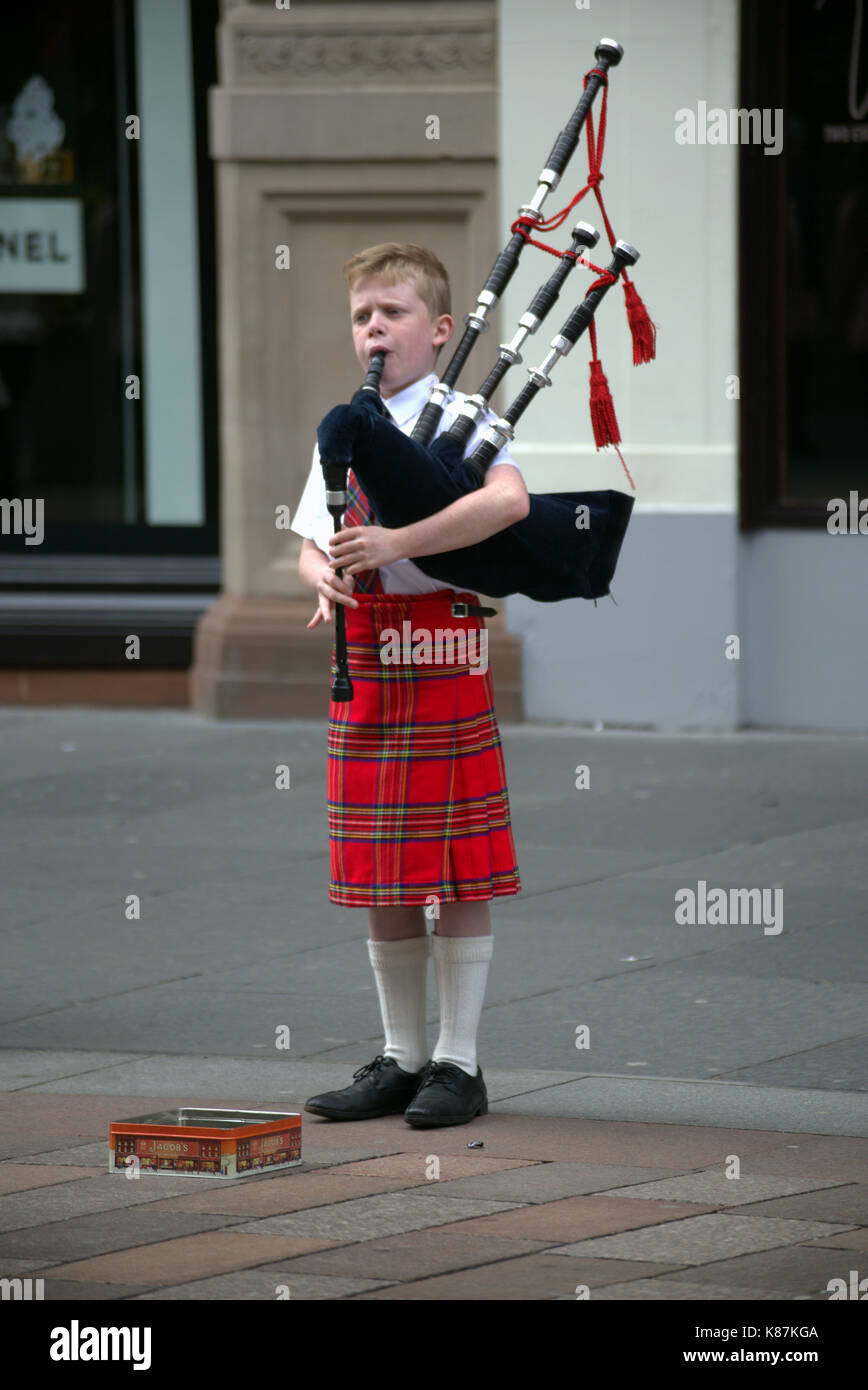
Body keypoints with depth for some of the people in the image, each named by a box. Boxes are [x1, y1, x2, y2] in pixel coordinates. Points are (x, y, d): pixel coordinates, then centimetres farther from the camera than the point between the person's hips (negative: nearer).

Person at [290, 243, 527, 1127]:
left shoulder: (462, 418, -5)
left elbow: (509, 500, -24)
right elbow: (311, 544, 18)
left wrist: (396, 544, -27)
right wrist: (324, 577, -6)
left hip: (441, 651, -6)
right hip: (362, 660, 6)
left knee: (457, 866, -2)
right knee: (378, 873, 10)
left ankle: (457, 1064, 4)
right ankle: (401, 1060, 19)